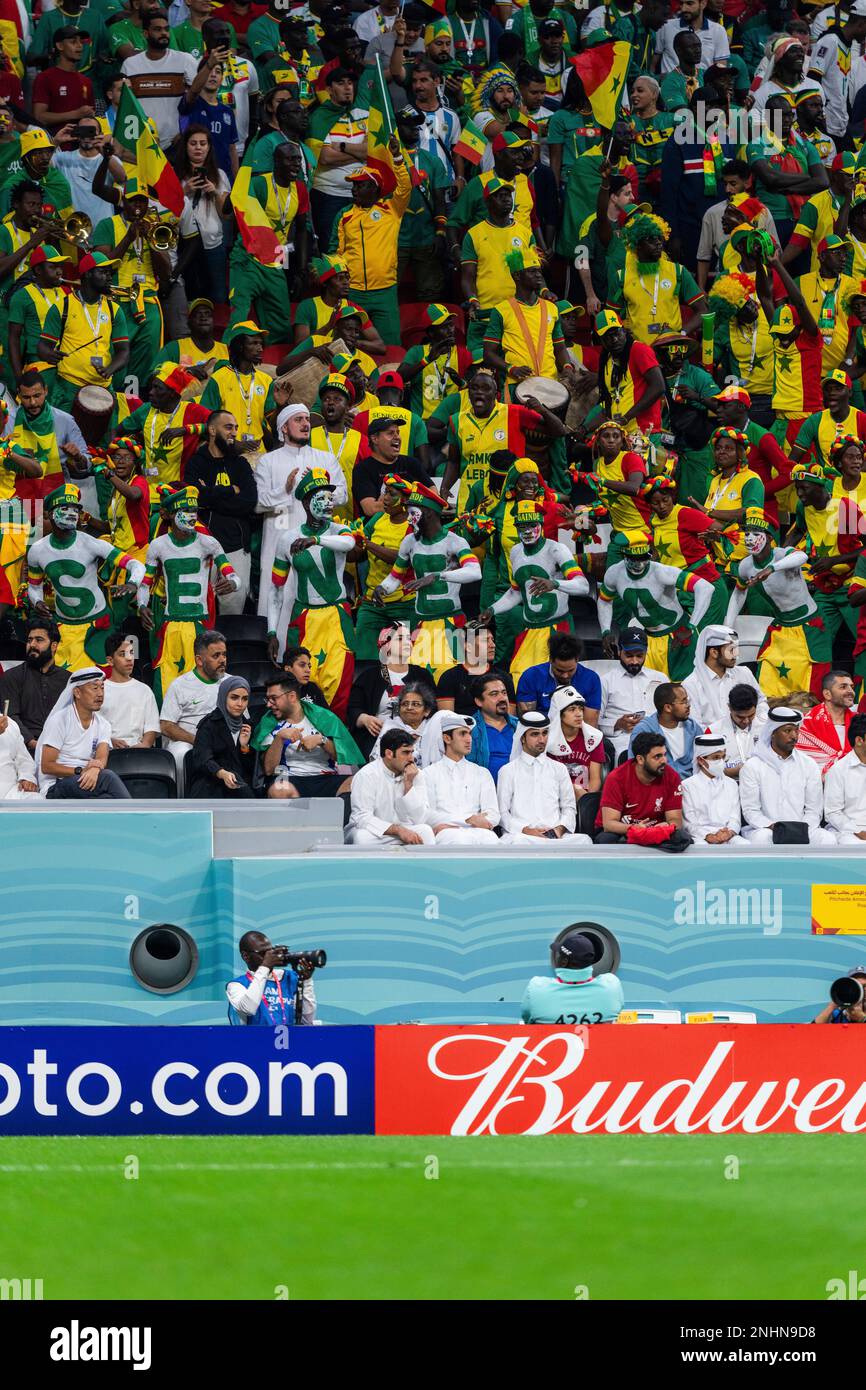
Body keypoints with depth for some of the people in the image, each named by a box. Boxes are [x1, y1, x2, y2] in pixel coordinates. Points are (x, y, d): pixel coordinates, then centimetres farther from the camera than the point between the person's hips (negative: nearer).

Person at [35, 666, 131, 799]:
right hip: (54, 789, -5)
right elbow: (47, 766, -8)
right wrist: (80, 771, -20)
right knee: (107, 777, -32)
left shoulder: (103, 724, 13)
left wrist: (95, 769, -31)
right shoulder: (59, 720, -4)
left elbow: (101, 758, -6)